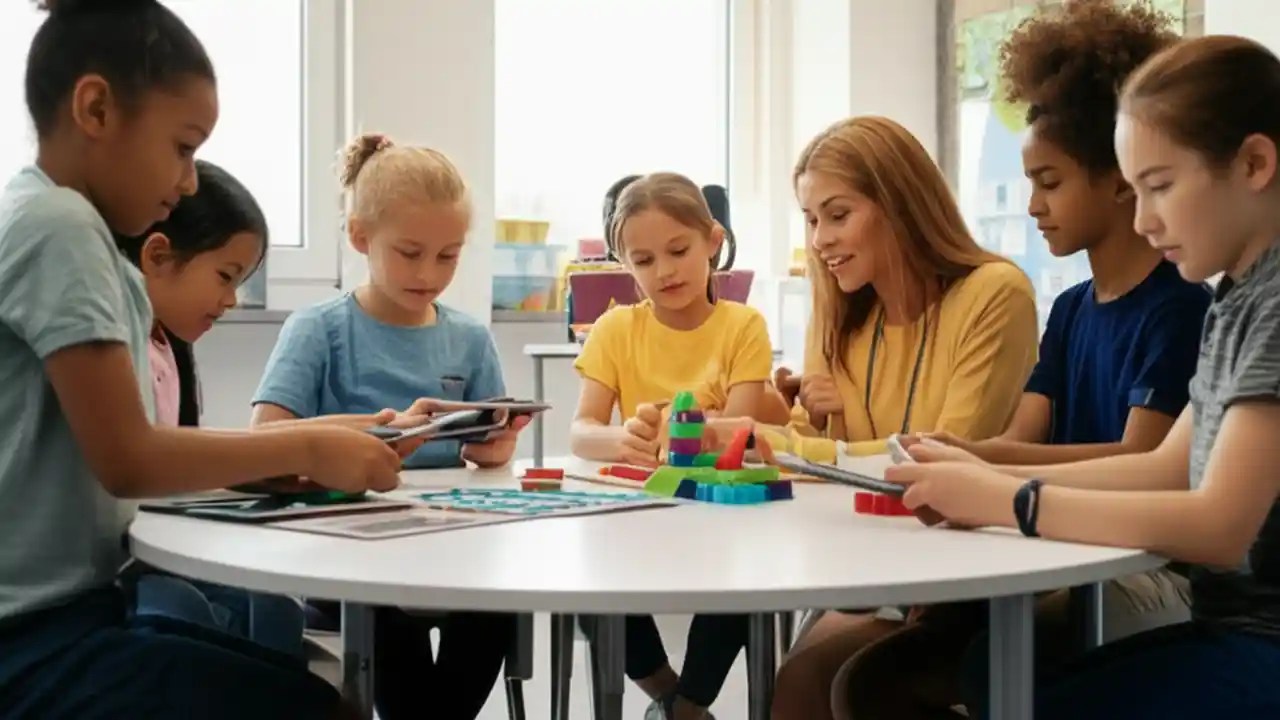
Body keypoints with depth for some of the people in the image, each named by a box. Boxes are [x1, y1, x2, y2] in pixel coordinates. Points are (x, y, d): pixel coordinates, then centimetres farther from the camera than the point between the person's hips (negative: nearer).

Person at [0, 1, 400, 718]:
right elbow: (128, 461, -19)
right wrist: (306, 450, -9)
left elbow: (132, 447, 9)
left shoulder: (74, 231, 12)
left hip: (69, 607, 9)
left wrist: (316, 439, 3)